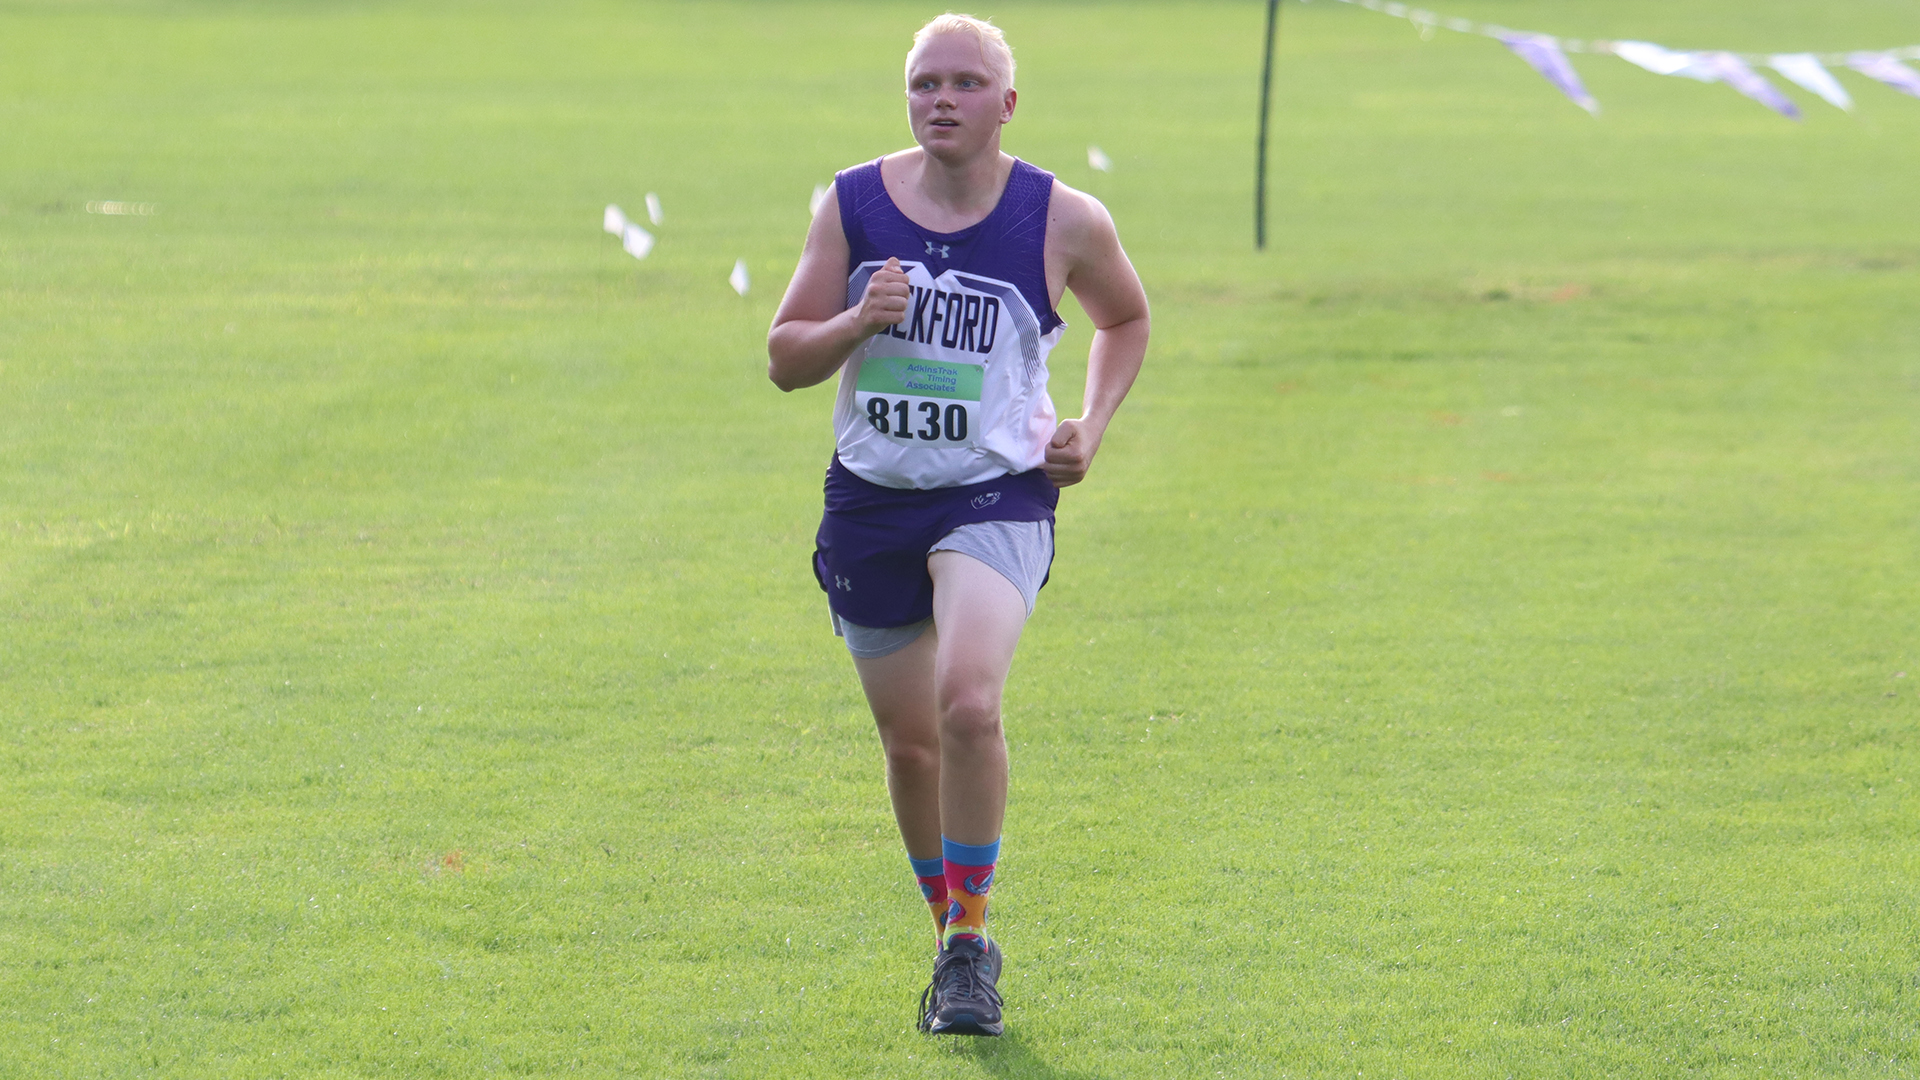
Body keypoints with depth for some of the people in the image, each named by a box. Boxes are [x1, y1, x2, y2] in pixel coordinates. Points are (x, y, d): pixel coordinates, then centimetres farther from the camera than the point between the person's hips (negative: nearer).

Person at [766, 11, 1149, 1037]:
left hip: (995, 497, -3)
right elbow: (784, 358, 1)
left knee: (968, 704, -26)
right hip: (871, 498, 3)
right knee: (910, 740, 11)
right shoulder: (851, 204, -2)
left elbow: (1126, 317, 15)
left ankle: (970, 939, -12)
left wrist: (1090, 427, 1)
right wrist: (858, 323, -19)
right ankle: (954, 933, 33)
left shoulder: (1063, 221, -5)